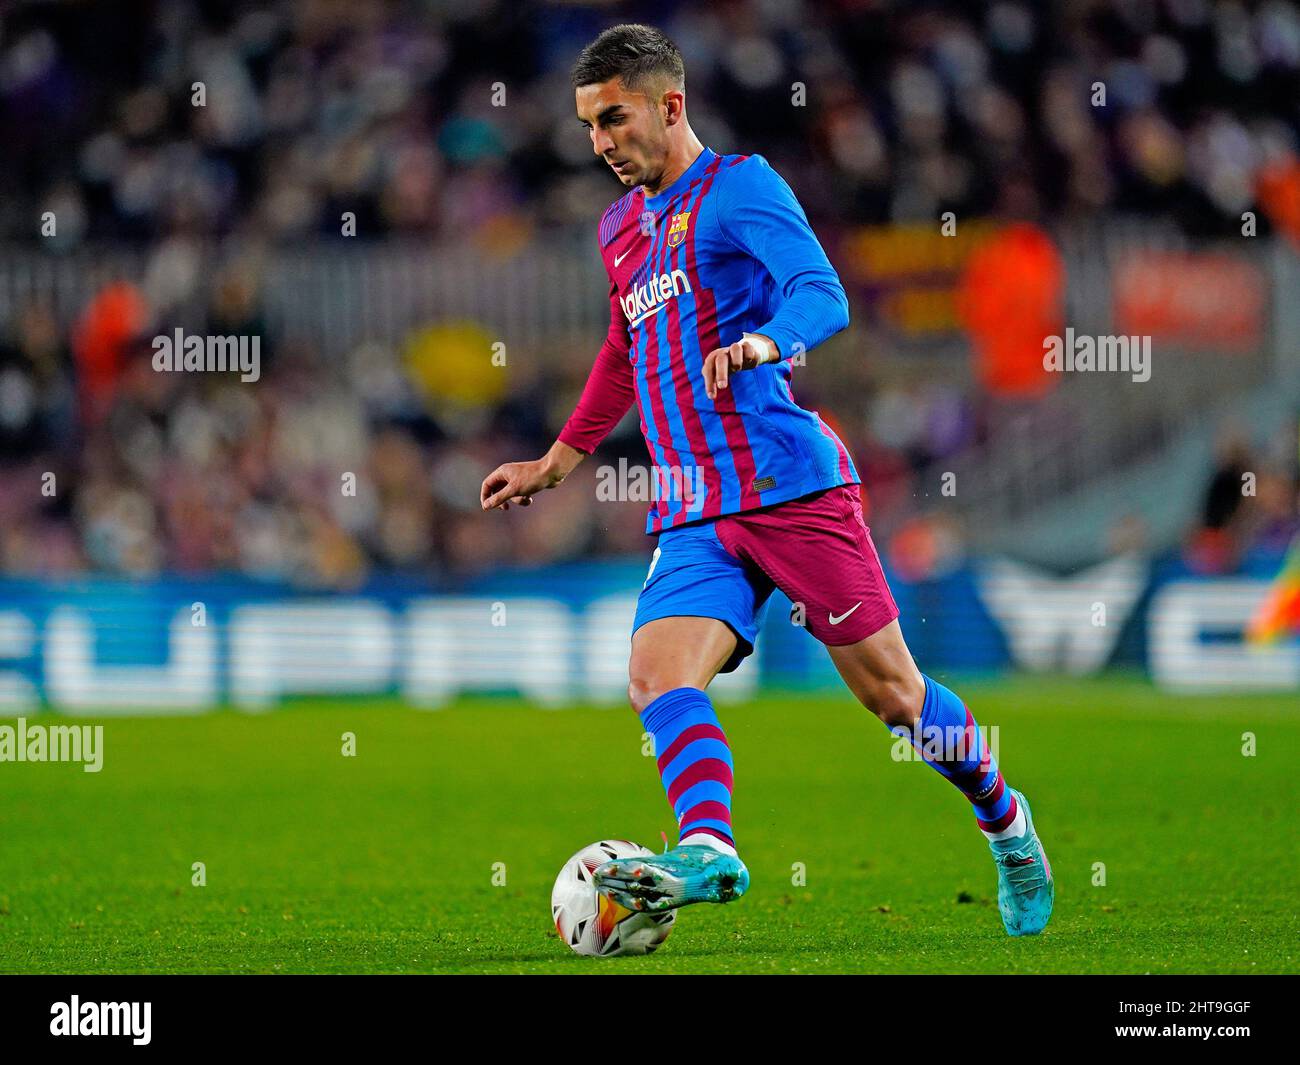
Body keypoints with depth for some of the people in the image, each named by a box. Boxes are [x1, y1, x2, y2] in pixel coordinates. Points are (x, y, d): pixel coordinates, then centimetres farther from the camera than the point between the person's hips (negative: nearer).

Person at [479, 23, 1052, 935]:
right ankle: (707, 850, -38)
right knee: (658, 673, -21)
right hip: (693, 518, 6)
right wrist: (551, 468, 39)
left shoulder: (738, 187, -3)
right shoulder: (623, 228, 20)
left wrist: (761, 342, -39)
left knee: (890, 689, 1)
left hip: (793, 483, -6)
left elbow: (823, 296, -19)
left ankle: (1007, 825, 23)